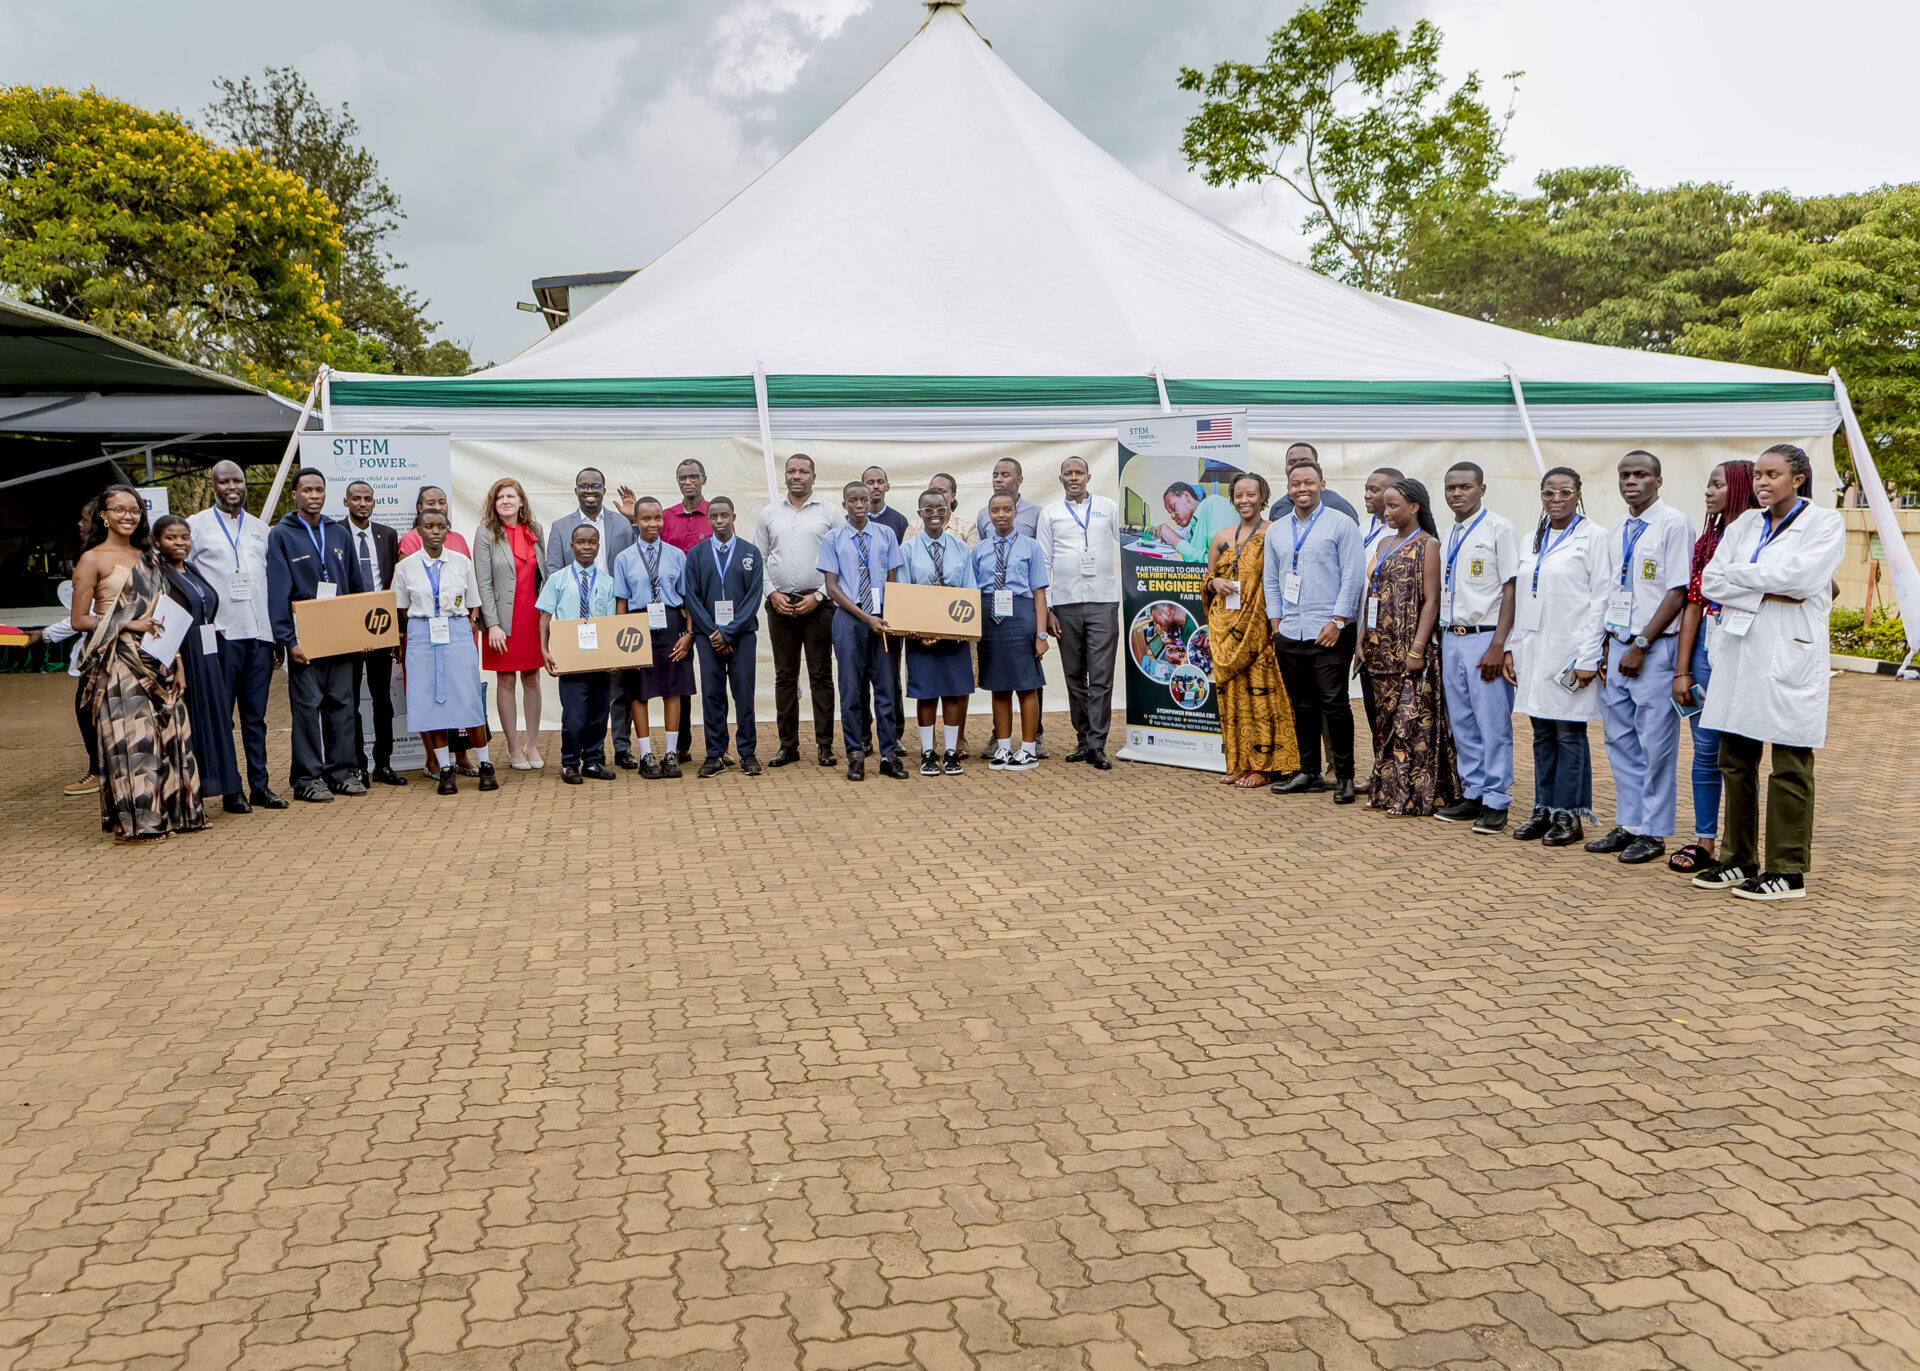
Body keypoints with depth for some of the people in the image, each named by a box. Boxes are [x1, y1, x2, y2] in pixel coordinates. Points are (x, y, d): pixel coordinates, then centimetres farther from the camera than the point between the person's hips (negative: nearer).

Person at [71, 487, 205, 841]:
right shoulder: (93, 559, -2)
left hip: (156, 661, 6)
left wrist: (177, 661, 11)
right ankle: (132, 822, -1)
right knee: (131, 734, -8)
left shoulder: (147, 558, 17)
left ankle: (170, 813, 11)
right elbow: (79, 619, -6)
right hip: (118, 663, -6)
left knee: (169, 730, 3)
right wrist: (129, 625, -15)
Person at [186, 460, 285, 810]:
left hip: (259, 633, 4)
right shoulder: (197, 525, 4)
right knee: (222, 716, 0)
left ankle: (260, 786, 12)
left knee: (256, 715, 8)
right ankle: (230, 790, 5)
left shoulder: (260, 528, 17)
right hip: (222, 633, -4)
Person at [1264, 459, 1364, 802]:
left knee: (1334, 703, -5)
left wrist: (1337, 622, -11)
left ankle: (1344, 776, 3)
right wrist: (1276, 623, 9)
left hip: (1328, 633, -5)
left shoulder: (1342, 525, 0)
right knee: (1302, 705, 10)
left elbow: (1352, 577, -5)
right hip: (1289, 633, 5)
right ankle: (1309, 772, 19)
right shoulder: (1276, 531, 14)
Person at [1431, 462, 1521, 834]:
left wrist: (1498, 645, -17)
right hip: (1451, 638, 7)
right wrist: (1440, 641, 13)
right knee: (1462, 722, 11)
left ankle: (1496, 801, 4)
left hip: (1485, 638, -7)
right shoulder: (1447, 536, 14)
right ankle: (1472, 794, 20)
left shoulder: (1499, 529, -7)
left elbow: (1511, 589, -11)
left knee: (1493, 722, -3)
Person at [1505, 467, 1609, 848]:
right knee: (1541, 734, 10)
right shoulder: (1530, 542, 16)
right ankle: (1543, 810, 16)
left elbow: (1600, 600, -8)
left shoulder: (1593, 537, -4)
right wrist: (1512, 647, 10)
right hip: (1533, 651, 6)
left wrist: (1588, 658, -13)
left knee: (1569, 734, -2)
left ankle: (1568, 816, 5)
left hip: (1570, 652, -6)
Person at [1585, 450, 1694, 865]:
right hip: (1617, 645, 7)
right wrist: (1607, 644, 10)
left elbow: (1678, 592, -13)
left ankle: (1653, 832, 7)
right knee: (1620, 740, 11)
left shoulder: (1673, 524, -8)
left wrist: (1641, 645, -15)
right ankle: (1628, 825, 20)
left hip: (1654, 648, -7)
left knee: (1656, 744, -2)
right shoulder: (1616, 529, 14)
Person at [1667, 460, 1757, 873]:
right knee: (1705, 753, 10)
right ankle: (1703, 842, 18)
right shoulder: (1706, 539, 13)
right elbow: (1693, 604, 12)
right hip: (1703, 655, 6)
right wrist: (1682, 670, 8)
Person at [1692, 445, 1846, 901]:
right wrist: (1766, 593, -10)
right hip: (1738, 651, 6)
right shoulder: (1745, 524, 14)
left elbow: (1798, 576, -16)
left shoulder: (1826, 523, 0)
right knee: (1736, 763, 9)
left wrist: (1738, 573, -4)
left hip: (1789, 655, -6)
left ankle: (1788, 873, 4)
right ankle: (1739, 860, 18)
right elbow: (1711, 581, 3)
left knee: (1789, 769, -2)